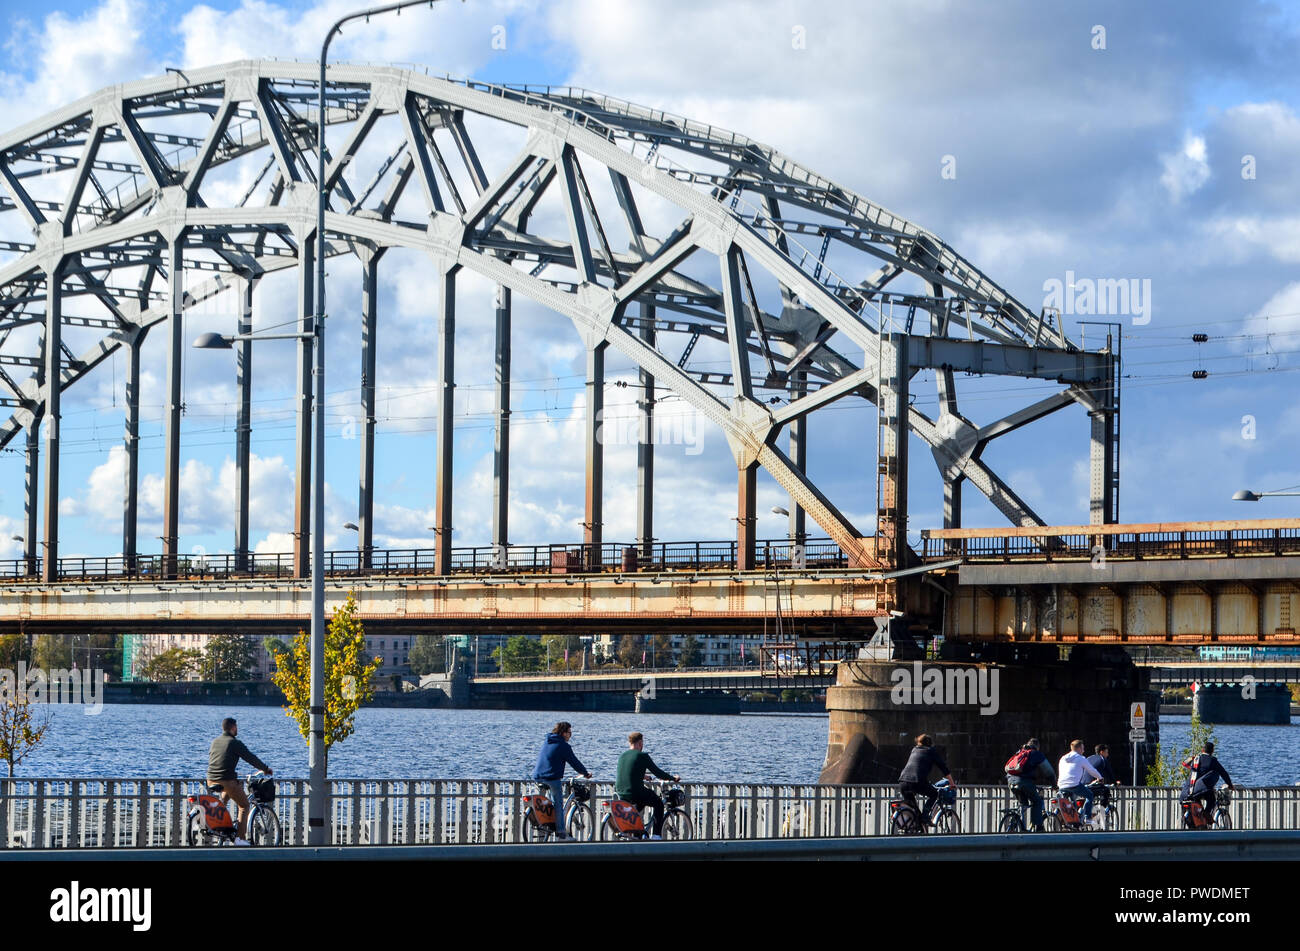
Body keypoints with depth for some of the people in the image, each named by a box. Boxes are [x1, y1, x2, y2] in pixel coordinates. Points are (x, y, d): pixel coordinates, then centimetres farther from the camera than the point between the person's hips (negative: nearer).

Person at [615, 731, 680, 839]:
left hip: (621, 794, 7)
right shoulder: (642, 756, -8)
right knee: (659, 804, 17)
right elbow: (658, 773, -5)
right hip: (636, 793, -7)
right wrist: (673, 778, 12)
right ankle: (656, 834, 10)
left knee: (640, 803, 36)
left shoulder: (622, 756, 13)